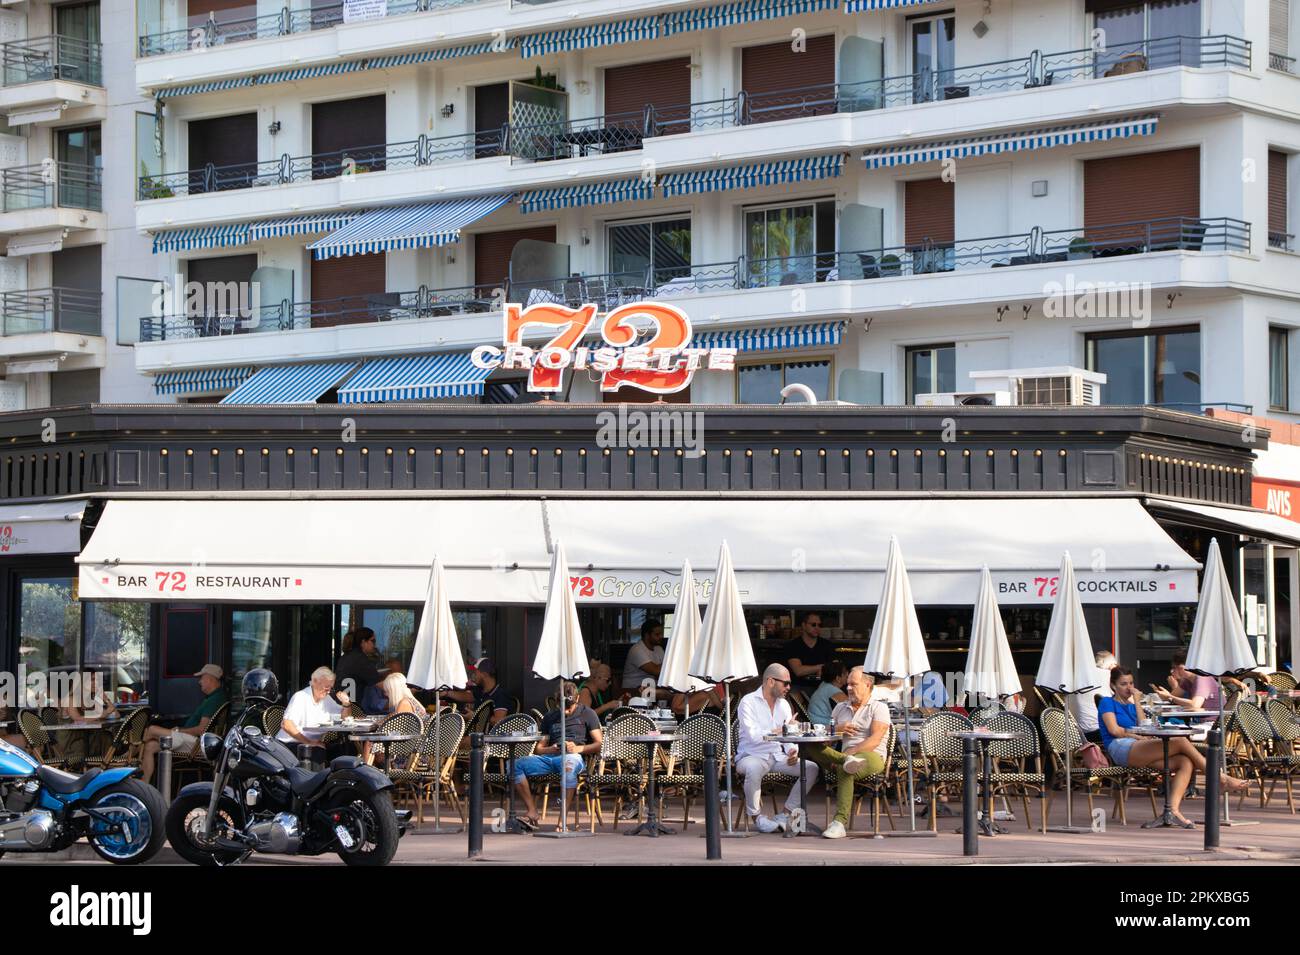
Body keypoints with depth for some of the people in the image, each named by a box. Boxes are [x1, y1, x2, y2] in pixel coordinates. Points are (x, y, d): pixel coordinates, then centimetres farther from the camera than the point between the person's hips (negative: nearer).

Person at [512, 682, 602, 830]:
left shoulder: (587, 714, 16)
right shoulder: (550, 717, 27)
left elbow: (598, 744, 6)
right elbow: (539, 748, 23)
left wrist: (578, 748, -11)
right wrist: (552, 749, -1)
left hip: (573, 756, -4)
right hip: (549, 757, 4)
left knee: (569, 764, -43)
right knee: (517, 764, -22)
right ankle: (532, 813, -26)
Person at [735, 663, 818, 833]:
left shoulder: (784, 704, 15)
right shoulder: (748, 702, -7)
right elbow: (752, 736, -20)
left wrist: (793, 752, -10)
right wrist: (780, 730, -21)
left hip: (777, 756, 7)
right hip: (752, 755, -6)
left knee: (811, 768, -13)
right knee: (754, 768, -41)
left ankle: (785, 815, -8)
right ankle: (756, 816, -19)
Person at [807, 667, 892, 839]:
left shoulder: (879, 708, 7)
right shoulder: (840, 708, 26)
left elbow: (875, 740, -8)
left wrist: (851, 752, -19)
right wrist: (837, 729, -1)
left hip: (872, 757, -5)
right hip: (844, 753, 5)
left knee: (844, 770, -39)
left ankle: (840, 822, -47)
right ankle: (847, 761, -48)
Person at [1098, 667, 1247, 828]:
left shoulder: (1131, 706, 30)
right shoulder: (1107, 703, 12)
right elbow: (1114, 730, -5)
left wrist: (1137, 703, 11)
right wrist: (1138, 736, -3)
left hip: (1139, 751, 8)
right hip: (1121, 749, -8)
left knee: (1186, 762, -18)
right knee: (1181, 742, -21)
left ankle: (1174, 808, -36)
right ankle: (1222, 779, -16)